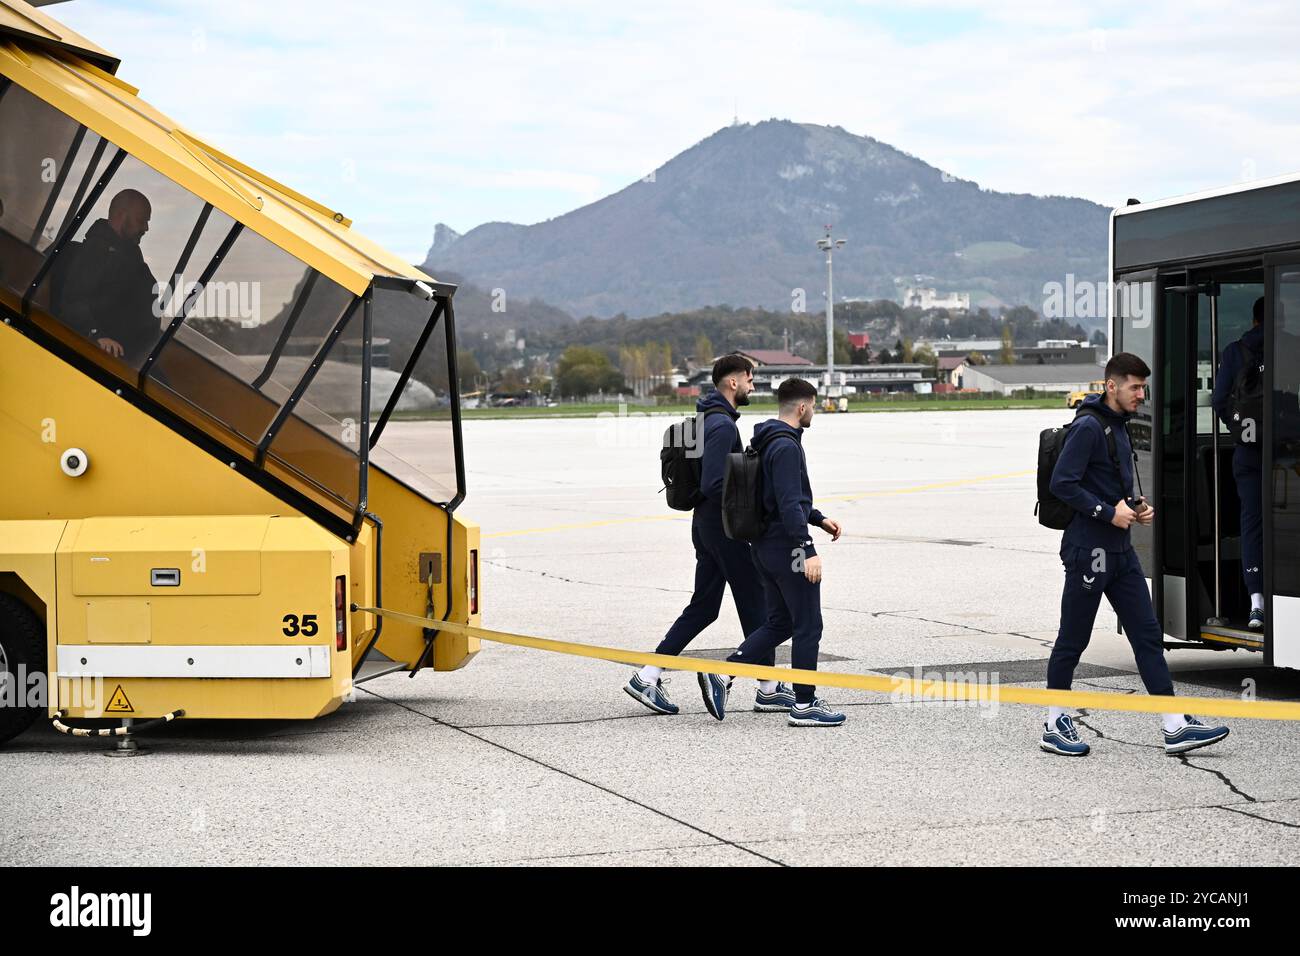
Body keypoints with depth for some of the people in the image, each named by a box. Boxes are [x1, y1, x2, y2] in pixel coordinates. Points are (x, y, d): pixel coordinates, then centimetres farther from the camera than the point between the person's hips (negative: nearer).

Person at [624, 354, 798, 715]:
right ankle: (768, 689, 11)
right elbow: (713, 485, -25)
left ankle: (647, 677, 8)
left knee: (702, 607, 12)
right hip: (723, 526, -10)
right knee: (754, 604, 2)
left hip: (704, 523, 10)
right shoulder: (723, 425, -18)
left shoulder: (709, 418, 14)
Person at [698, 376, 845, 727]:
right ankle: (804, 705, 5)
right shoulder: (787, 446, -18)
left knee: (779, 623, 15)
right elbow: (790, 504, -25)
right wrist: (807, 551, -26)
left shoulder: (769, 442, 14)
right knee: (808, 626, 0)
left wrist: (819, 519, 23)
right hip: (789, 549, -10)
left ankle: (721, 675, 5)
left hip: (766, 547, 10)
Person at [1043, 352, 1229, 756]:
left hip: (1120, 549, 9)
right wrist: (1109, 512, -19)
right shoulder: (1088, 426, -14)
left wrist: (1136, 508, 7)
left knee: (1148, 635, 5)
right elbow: (1062, 483, -20)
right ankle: (1054, 726, 12)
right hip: (1088, 549, -9)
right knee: (1073, 639, 1)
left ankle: (1176, 727, 4)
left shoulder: (1119, 425, 15)